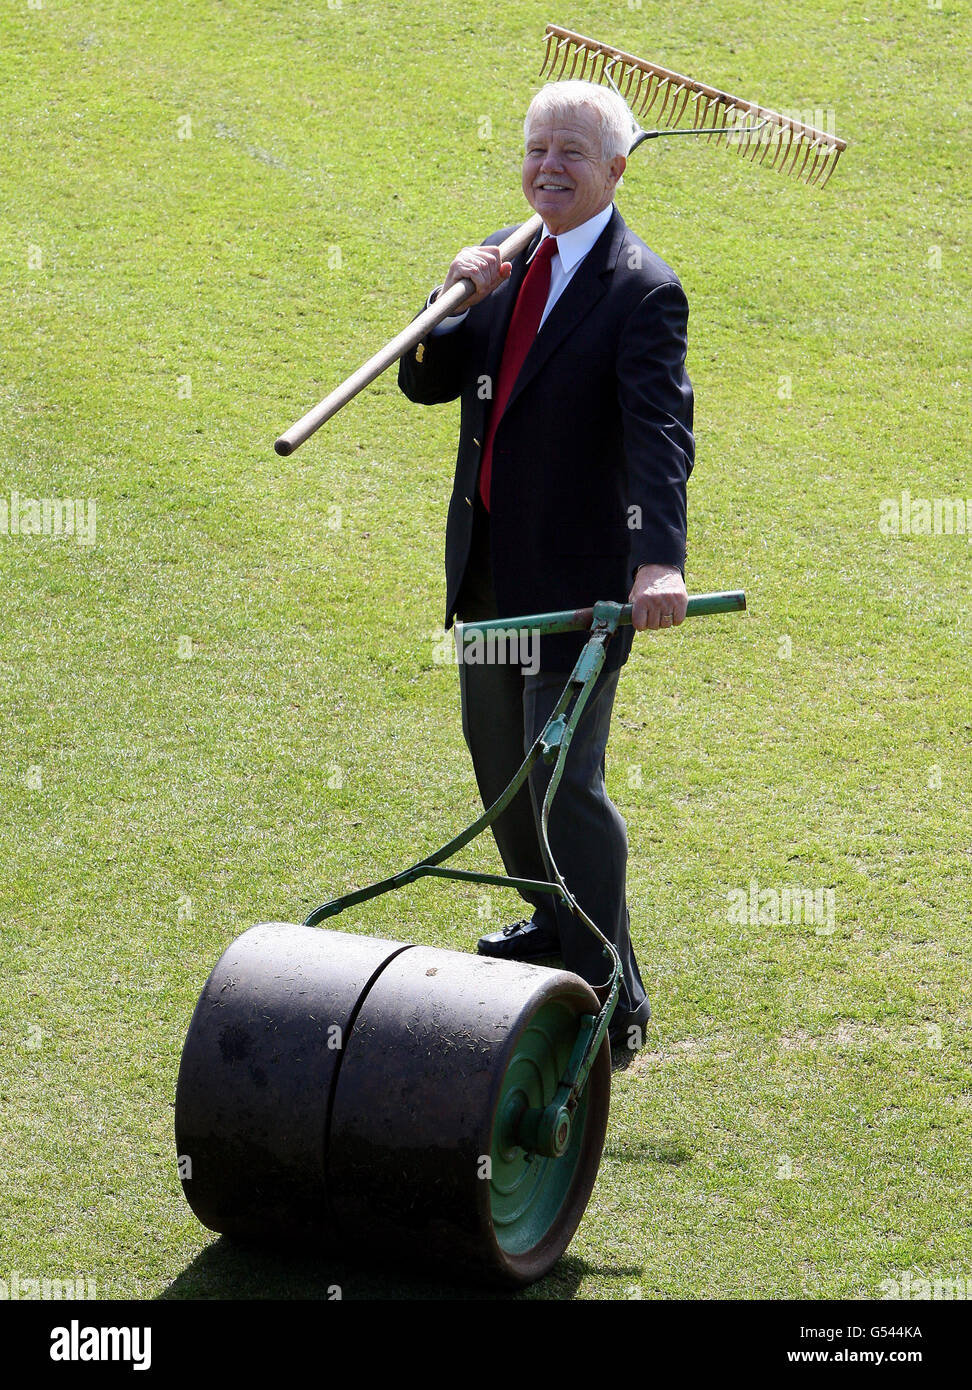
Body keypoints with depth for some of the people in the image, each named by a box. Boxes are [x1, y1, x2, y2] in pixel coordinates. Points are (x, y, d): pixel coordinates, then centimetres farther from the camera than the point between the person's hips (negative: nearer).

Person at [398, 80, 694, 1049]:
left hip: (575, 576, -8)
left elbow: (661, 431, -28)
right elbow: (423, 383, 5)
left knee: (564, 779, -9)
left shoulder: (642, 292, -15)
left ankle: (613, 1000, 2)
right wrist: (457, 299, -15)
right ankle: (555, 925, 42)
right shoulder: (505, 261, 7)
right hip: (487, 567, 8)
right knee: (497, 752, 21)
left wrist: (659, 558, -42)